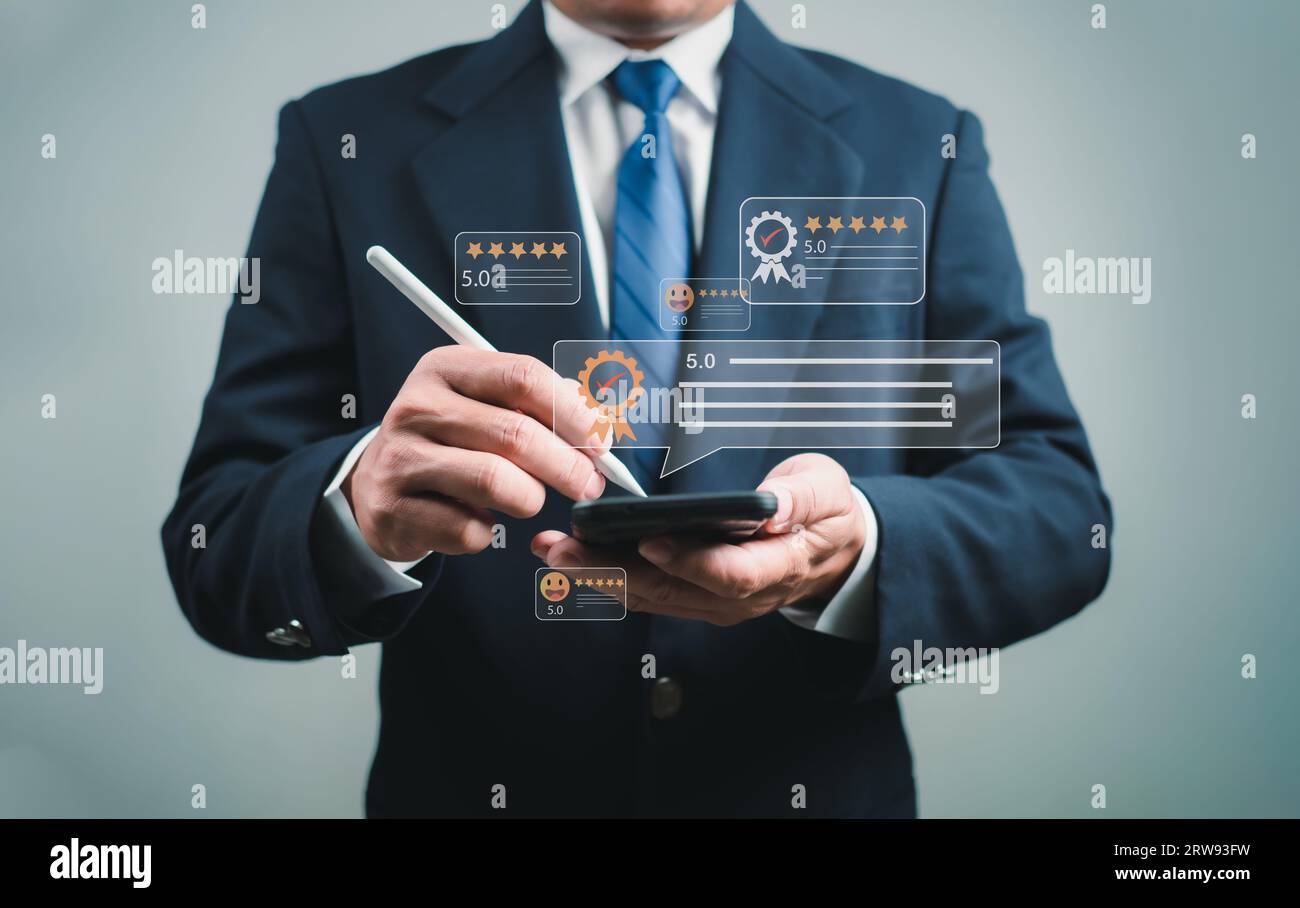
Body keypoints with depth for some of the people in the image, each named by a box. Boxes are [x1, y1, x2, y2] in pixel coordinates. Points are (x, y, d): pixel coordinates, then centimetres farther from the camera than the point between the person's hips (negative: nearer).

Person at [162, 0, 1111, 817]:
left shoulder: (920, 144, -1)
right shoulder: (347, 142, -4)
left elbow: (1060, 506, -7)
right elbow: (217, 544, -9)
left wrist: (856, 549, -28)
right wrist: (365, 505, -31)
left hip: (818, 792, 1)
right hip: (470, 788, 0)